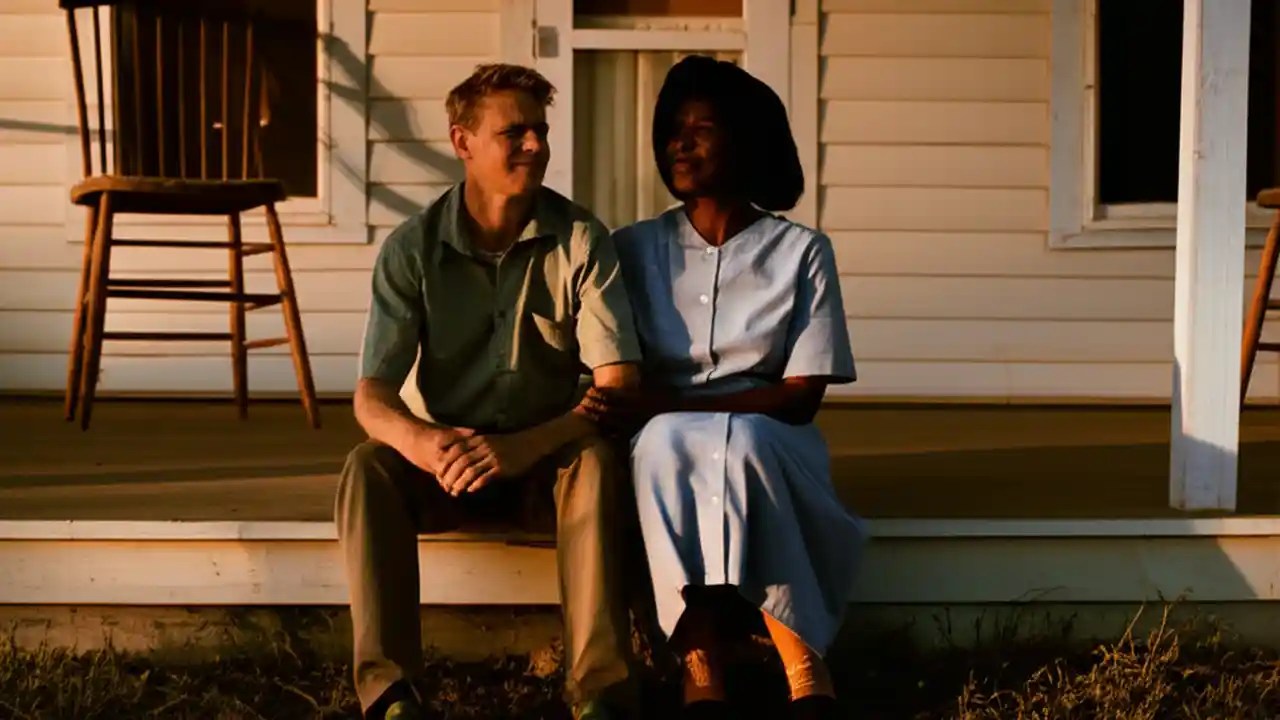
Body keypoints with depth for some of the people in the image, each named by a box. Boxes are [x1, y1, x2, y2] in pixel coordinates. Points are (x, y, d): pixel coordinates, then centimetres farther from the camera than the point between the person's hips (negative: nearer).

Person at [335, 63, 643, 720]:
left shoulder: (581, 241, -9)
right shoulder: (412, 248, -7)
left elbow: (618, 384, -17)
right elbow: (371, 394, -12)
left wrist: (524, 447, -35)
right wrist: (417, 438, -37)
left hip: (547, 459, -1)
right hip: (447, 459, 1)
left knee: (597, 460, -33)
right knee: (368, 467, -29)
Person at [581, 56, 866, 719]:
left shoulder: (801, 252, 1)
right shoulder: (633, 250, 8)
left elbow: (800, 397, -6)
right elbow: (616, 384, 5)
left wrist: (664, 406, -18)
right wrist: (665, 420, -20)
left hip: (772, 446, -1)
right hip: (666, 451, 1)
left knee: (738, 442, -37)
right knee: (666, 439, -35)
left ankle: (804, 666, -31)